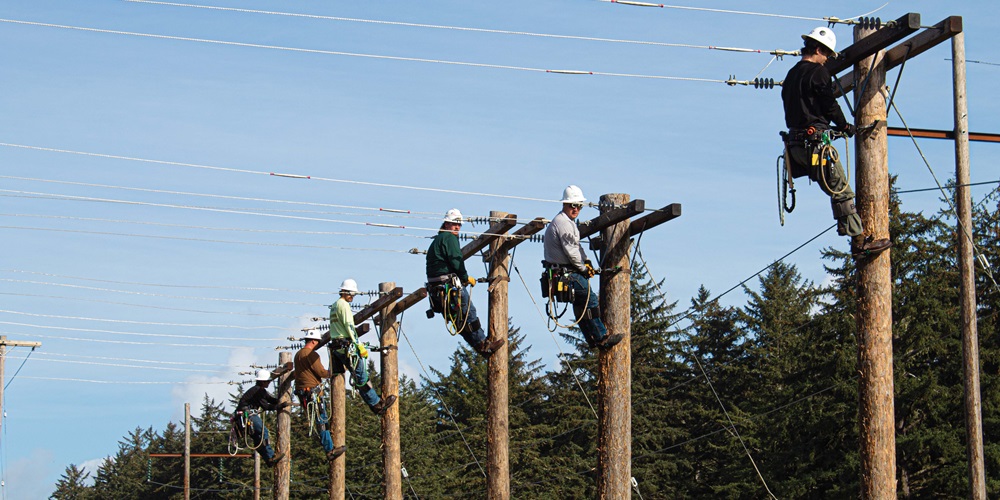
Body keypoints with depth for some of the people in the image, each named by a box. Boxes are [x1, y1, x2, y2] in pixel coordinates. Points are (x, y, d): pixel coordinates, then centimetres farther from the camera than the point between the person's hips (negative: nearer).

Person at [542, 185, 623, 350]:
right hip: (566, 273, -11)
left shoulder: (567, 222, 20)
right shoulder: (563, 222, -17)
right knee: (590, 300, -8)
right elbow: (571, 250, -20)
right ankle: (601, 338, -6)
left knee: (581, 304, 14)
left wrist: (586, 262, 9)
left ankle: (592, 339, 19)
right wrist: (583, 268, -10)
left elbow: (576, 246, 23)